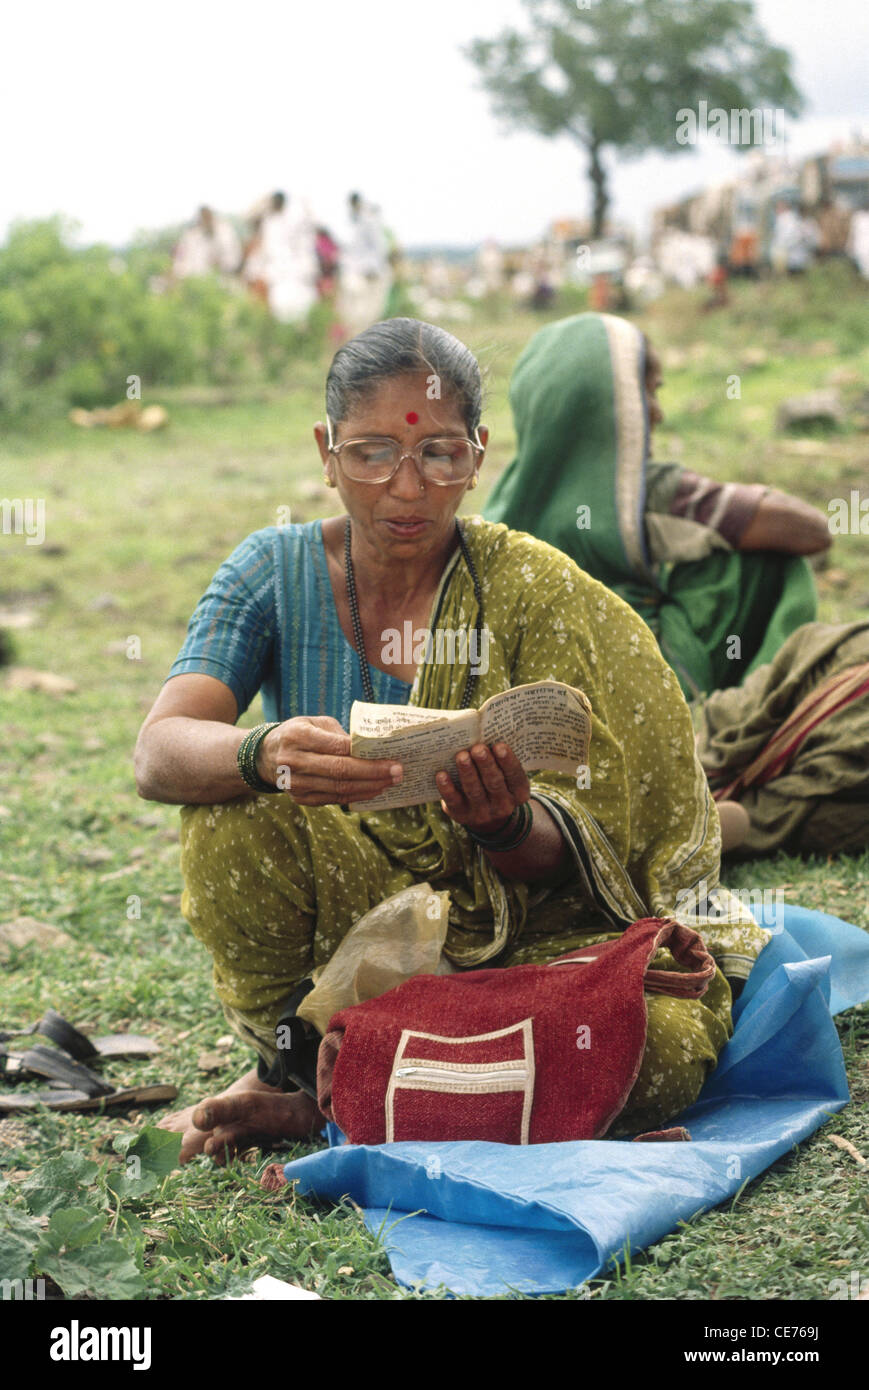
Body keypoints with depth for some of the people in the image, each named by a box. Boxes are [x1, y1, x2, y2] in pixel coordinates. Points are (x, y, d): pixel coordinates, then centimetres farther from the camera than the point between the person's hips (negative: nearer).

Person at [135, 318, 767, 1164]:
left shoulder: (534, 592, -11)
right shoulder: (276, 571, -5)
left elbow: (562, 861, -13)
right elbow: (158, 752, -19)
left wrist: (507, 822, -38)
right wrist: (265, 755, -42)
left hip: (519, 931, 0)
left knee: (662, 1050, -30)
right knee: (235, 804, -27)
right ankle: (288, 1056, -3)